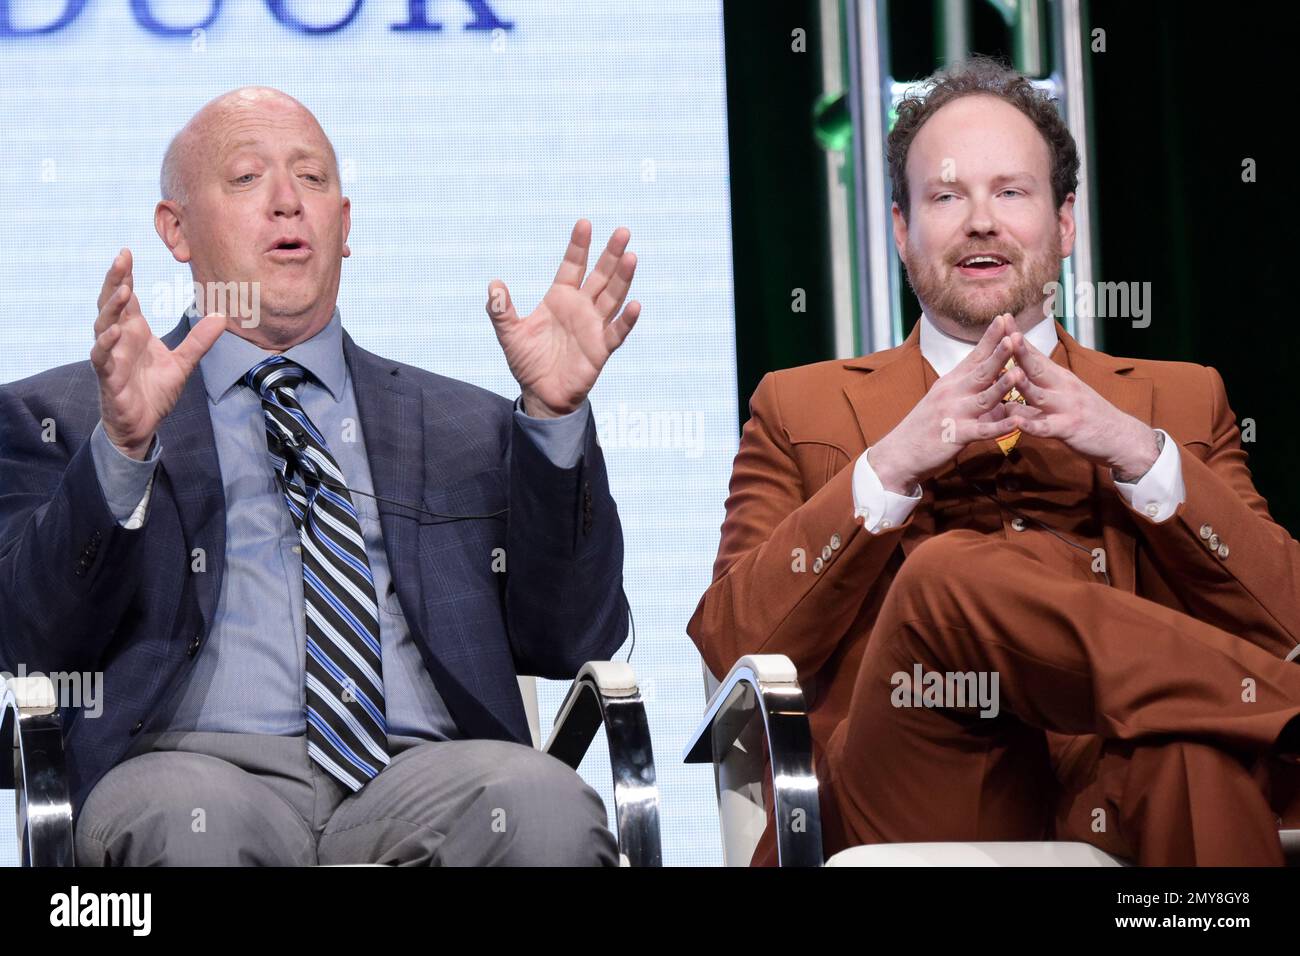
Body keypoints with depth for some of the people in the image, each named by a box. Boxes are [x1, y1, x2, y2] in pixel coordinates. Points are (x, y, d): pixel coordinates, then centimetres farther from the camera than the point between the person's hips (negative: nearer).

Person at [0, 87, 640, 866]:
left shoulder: (466, 428, 24)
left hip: (424, 774, 3)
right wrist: (122, 449, -14)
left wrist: (554, 417, 0)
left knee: (544, 805, -33)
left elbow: (568, 641, 12)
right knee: (187, 819, -39)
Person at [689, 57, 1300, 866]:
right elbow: (732, 648, 5)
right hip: (915, 813, 2)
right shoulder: (801, 409, 20)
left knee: (1198, 738, -40)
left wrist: (1140, 456, -6)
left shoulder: (1182, 401, 23)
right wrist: (888, 468, -6)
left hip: (1126, 789, -2)